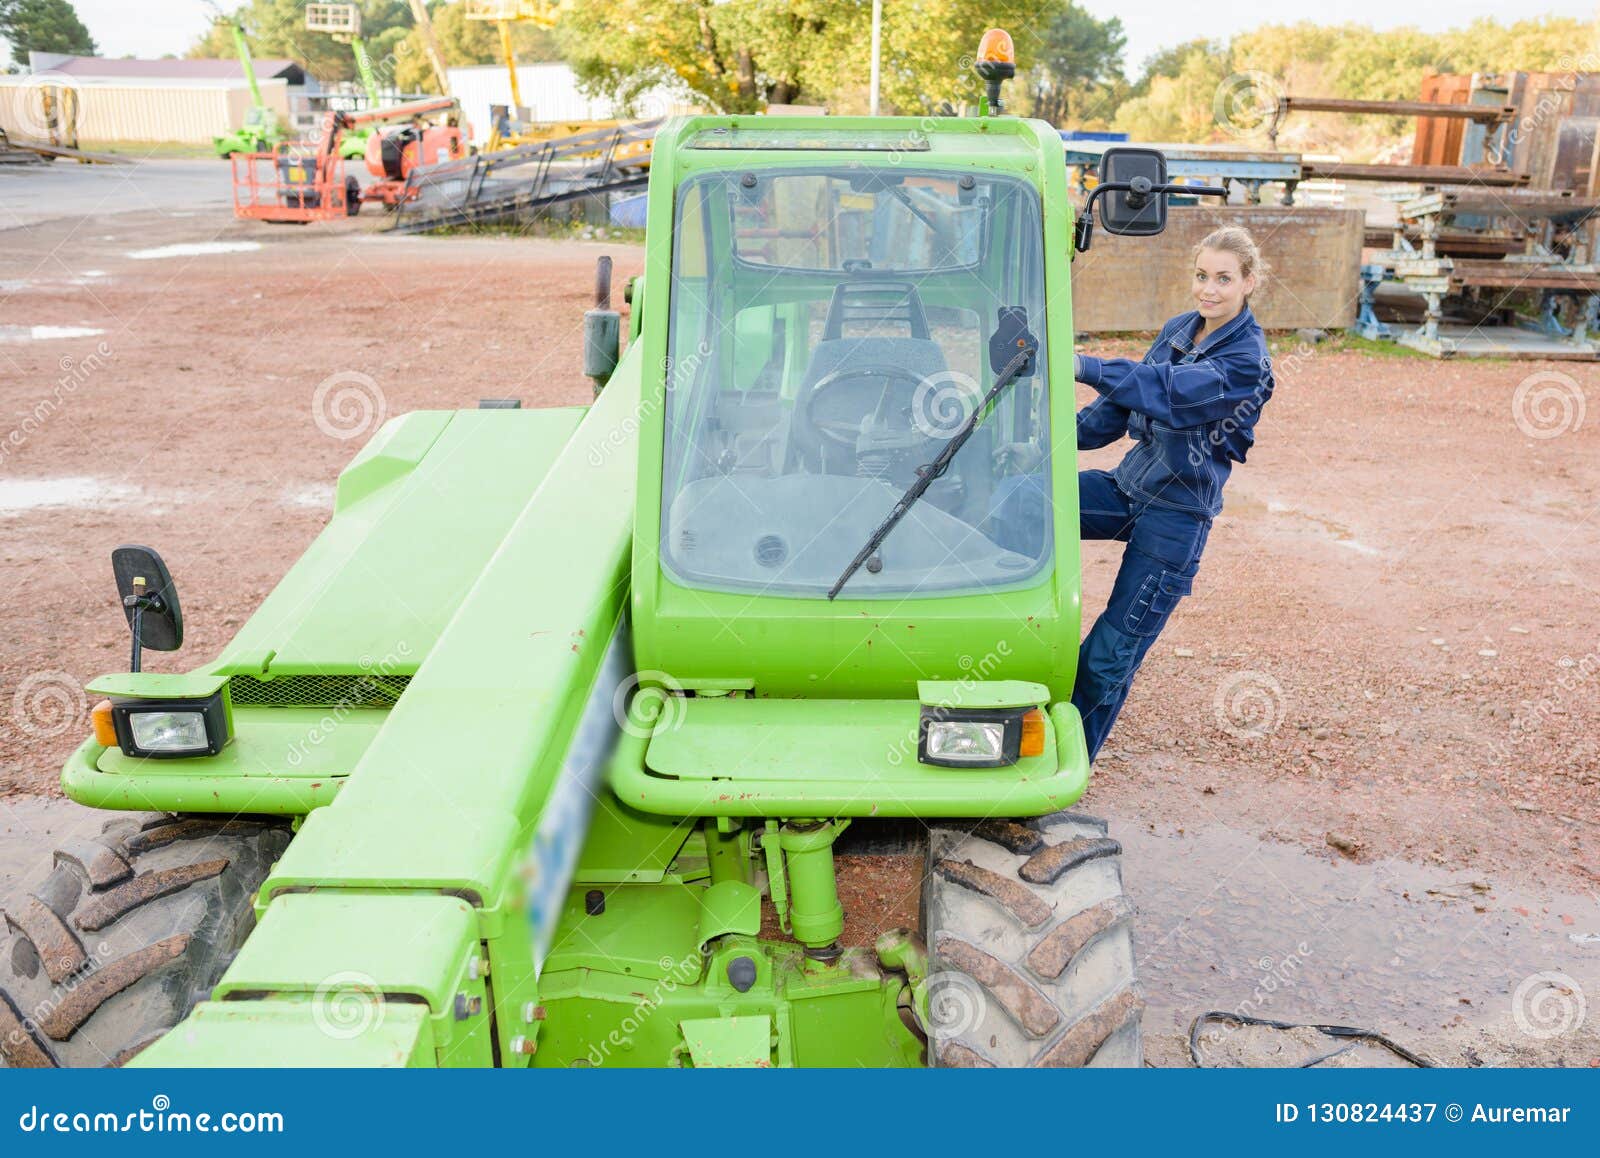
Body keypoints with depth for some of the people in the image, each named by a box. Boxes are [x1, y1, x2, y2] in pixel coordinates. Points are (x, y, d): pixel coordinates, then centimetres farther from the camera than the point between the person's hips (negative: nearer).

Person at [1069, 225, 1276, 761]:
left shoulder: (1247, 361, -15)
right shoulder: (1179, 329, 9)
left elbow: (1168, 390, -30)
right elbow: (1125, 401, 14)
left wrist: (1084, 366, -37)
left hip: (1176, 515, -7)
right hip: (1126, 488, 7)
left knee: (1109, 657, -3)